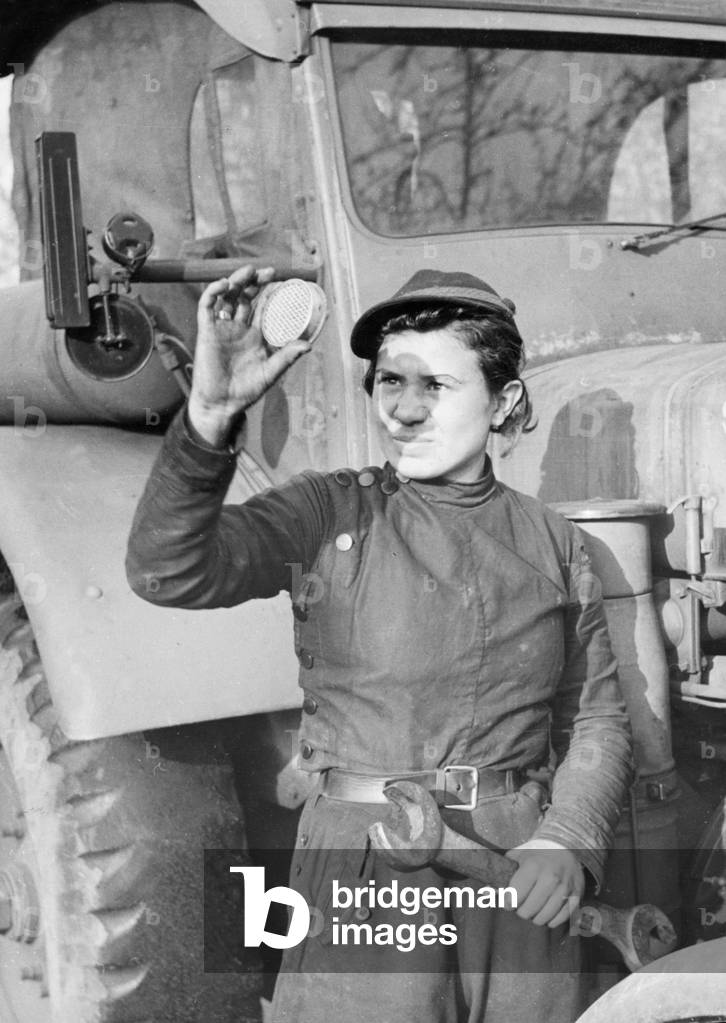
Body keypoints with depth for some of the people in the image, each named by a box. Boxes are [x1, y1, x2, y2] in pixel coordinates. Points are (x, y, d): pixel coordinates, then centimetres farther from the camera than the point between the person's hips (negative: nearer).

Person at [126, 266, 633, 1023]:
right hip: (365, 867, -2)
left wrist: (570, 843, -11)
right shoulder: (331, 513, -3)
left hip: (520, 873, 3)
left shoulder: (552, 543, 5)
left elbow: (595, 722, 7)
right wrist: (210, 415, -32)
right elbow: (170, 570, -18)